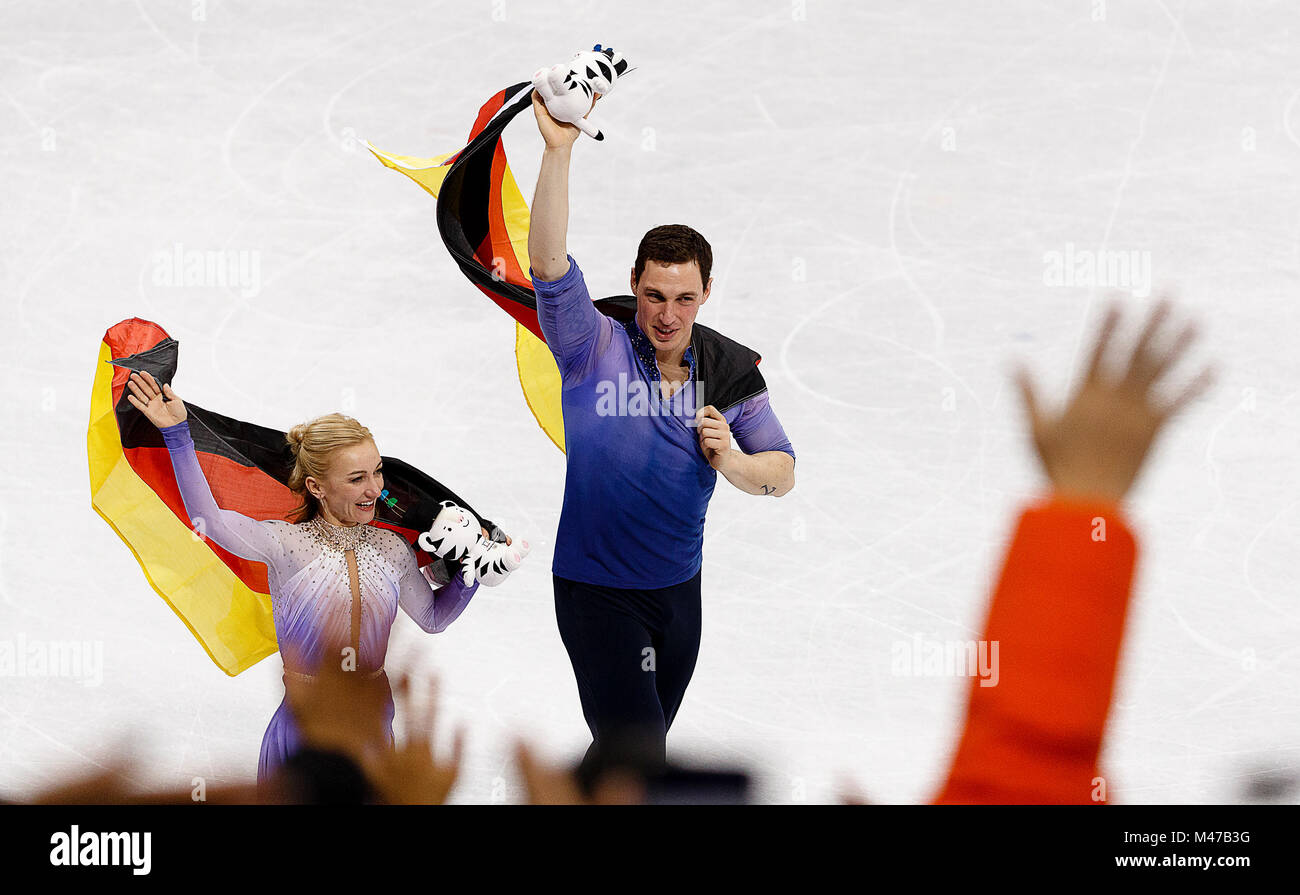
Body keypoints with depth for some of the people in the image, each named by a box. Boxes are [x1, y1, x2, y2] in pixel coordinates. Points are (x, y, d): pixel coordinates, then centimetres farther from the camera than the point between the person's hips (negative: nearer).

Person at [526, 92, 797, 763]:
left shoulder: (732, 370, -1)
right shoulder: (596, 349, -13)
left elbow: (783, 473, 5)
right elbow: (547, 264, -29)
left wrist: (731, 460, -19)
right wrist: (558, 150, -39)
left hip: (679, 589, 5)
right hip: (596, 592, -5)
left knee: (627, 746, 19)